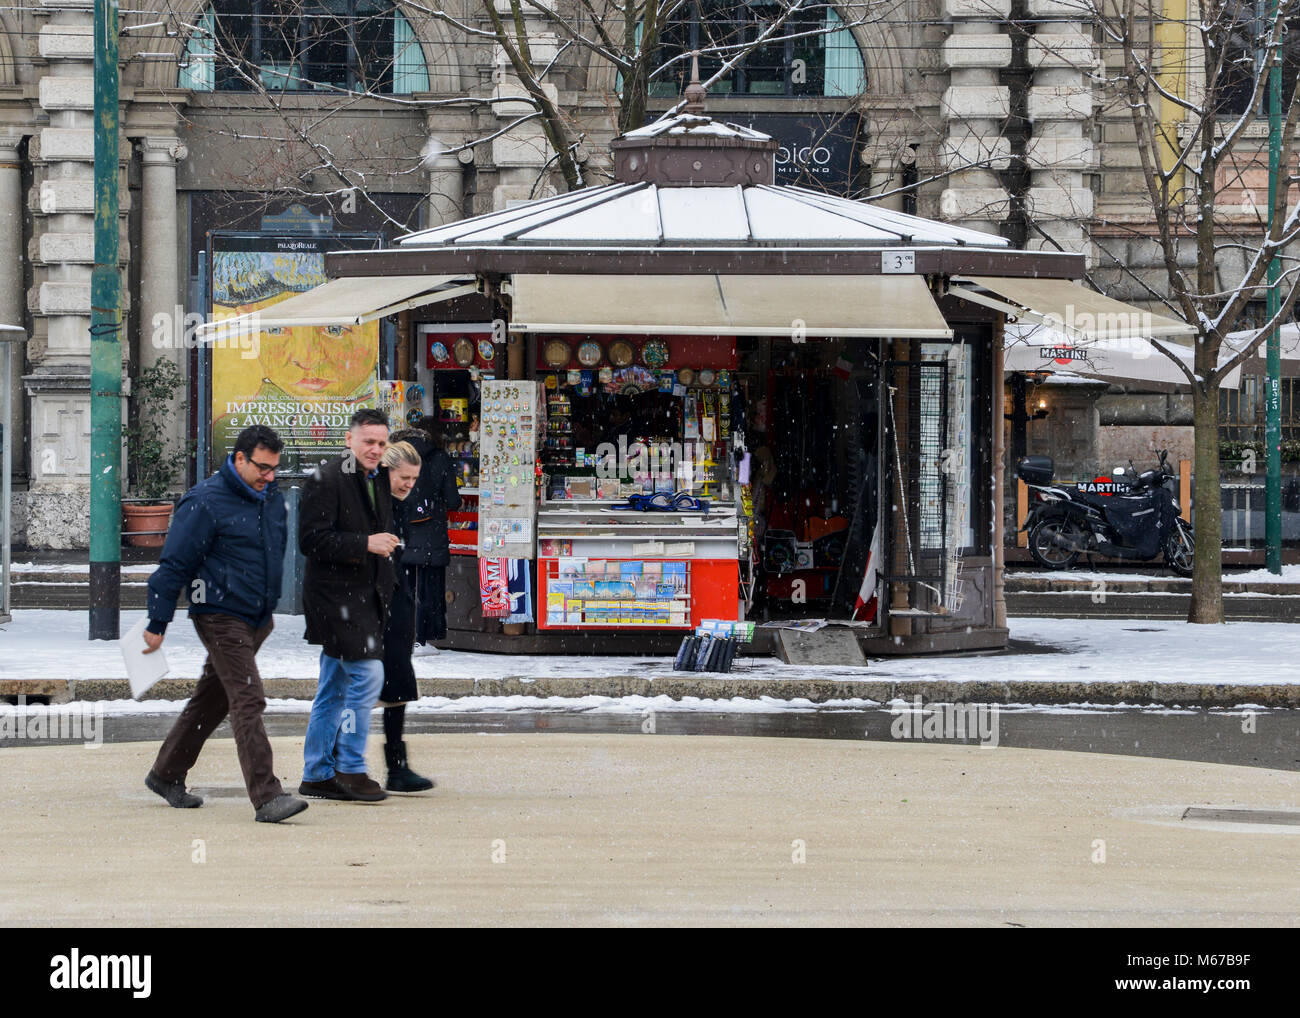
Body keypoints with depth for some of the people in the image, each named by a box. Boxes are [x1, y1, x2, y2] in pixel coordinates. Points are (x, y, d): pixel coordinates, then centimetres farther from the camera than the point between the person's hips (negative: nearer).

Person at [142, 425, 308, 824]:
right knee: (248, 701, -15)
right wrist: (157, 623, -11)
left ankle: (167, 774, 30)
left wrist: (269, 605, 28)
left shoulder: (272, 499, 10)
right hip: (221, 617, -8)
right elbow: (174, 563, -12)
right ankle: (267, 797, -20)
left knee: (211, 700, 16)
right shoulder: (206, 503, -14)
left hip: (257, 619, 8)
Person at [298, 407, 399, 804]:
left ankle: (317, 774, 17)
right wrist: (365, 544, -23)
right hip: (335, 594, -9)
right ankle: (350, 767, -6)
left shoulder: (378, 480, 15)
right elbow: (311, 539, -19)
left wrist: (386, 545, 13)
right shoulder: (325, 480, -12)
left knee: (334, 687, 12)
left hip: (364, 594, 9)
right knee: (367, 673, -15)